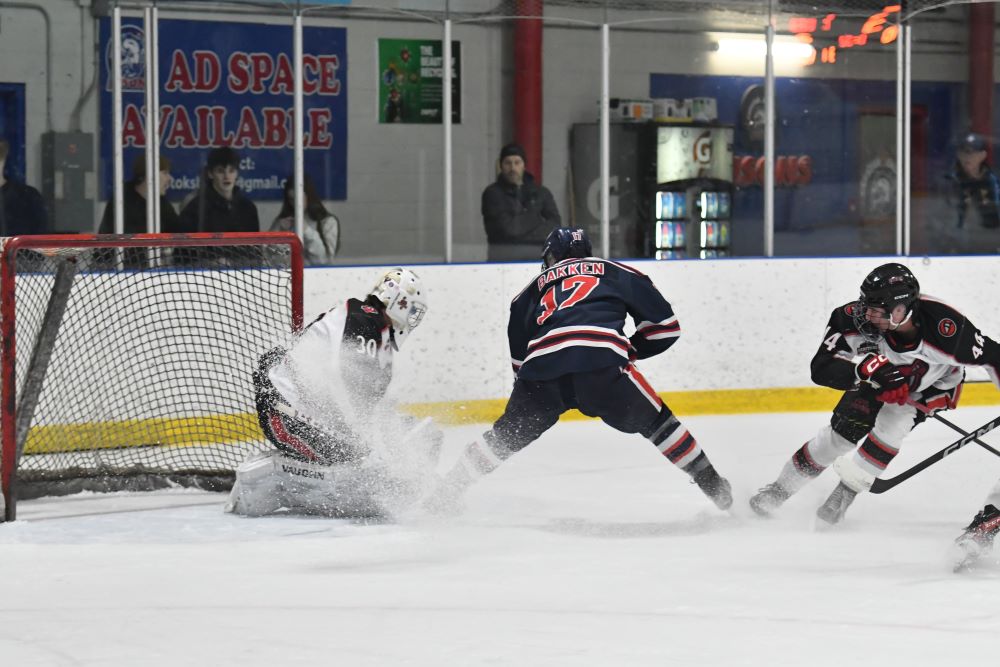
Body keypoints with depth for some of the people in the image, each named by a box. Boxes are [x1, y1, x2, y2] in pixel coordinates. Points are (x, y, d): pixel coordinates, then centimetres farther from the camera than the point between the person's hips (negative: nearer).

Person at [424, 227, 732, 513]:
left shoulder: (534, 288, 34)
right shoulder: (619, 273, 30)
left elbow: (519, 356, 30)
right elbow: (666, 325, 25)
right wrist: (633, 349, 38)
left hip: (541, 364, 2)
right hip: (602, 362, -2)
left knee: (508, 434, 19)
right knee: (655, 421, 16)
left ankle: (441, 498, 18)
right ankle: (713, 485, 16)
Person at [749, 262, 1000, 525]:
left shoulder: (946, 325, -43)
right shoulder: (855, 317, -37)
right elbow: (820, 369, -37)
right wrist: (865, 367, -54)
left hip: (934, 384, -2)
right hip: (877, 380, 2)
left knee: (890, 427, -24)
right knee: (842, 430, -5)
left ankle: (846, 492, -3)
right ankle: (783, 486, 15)